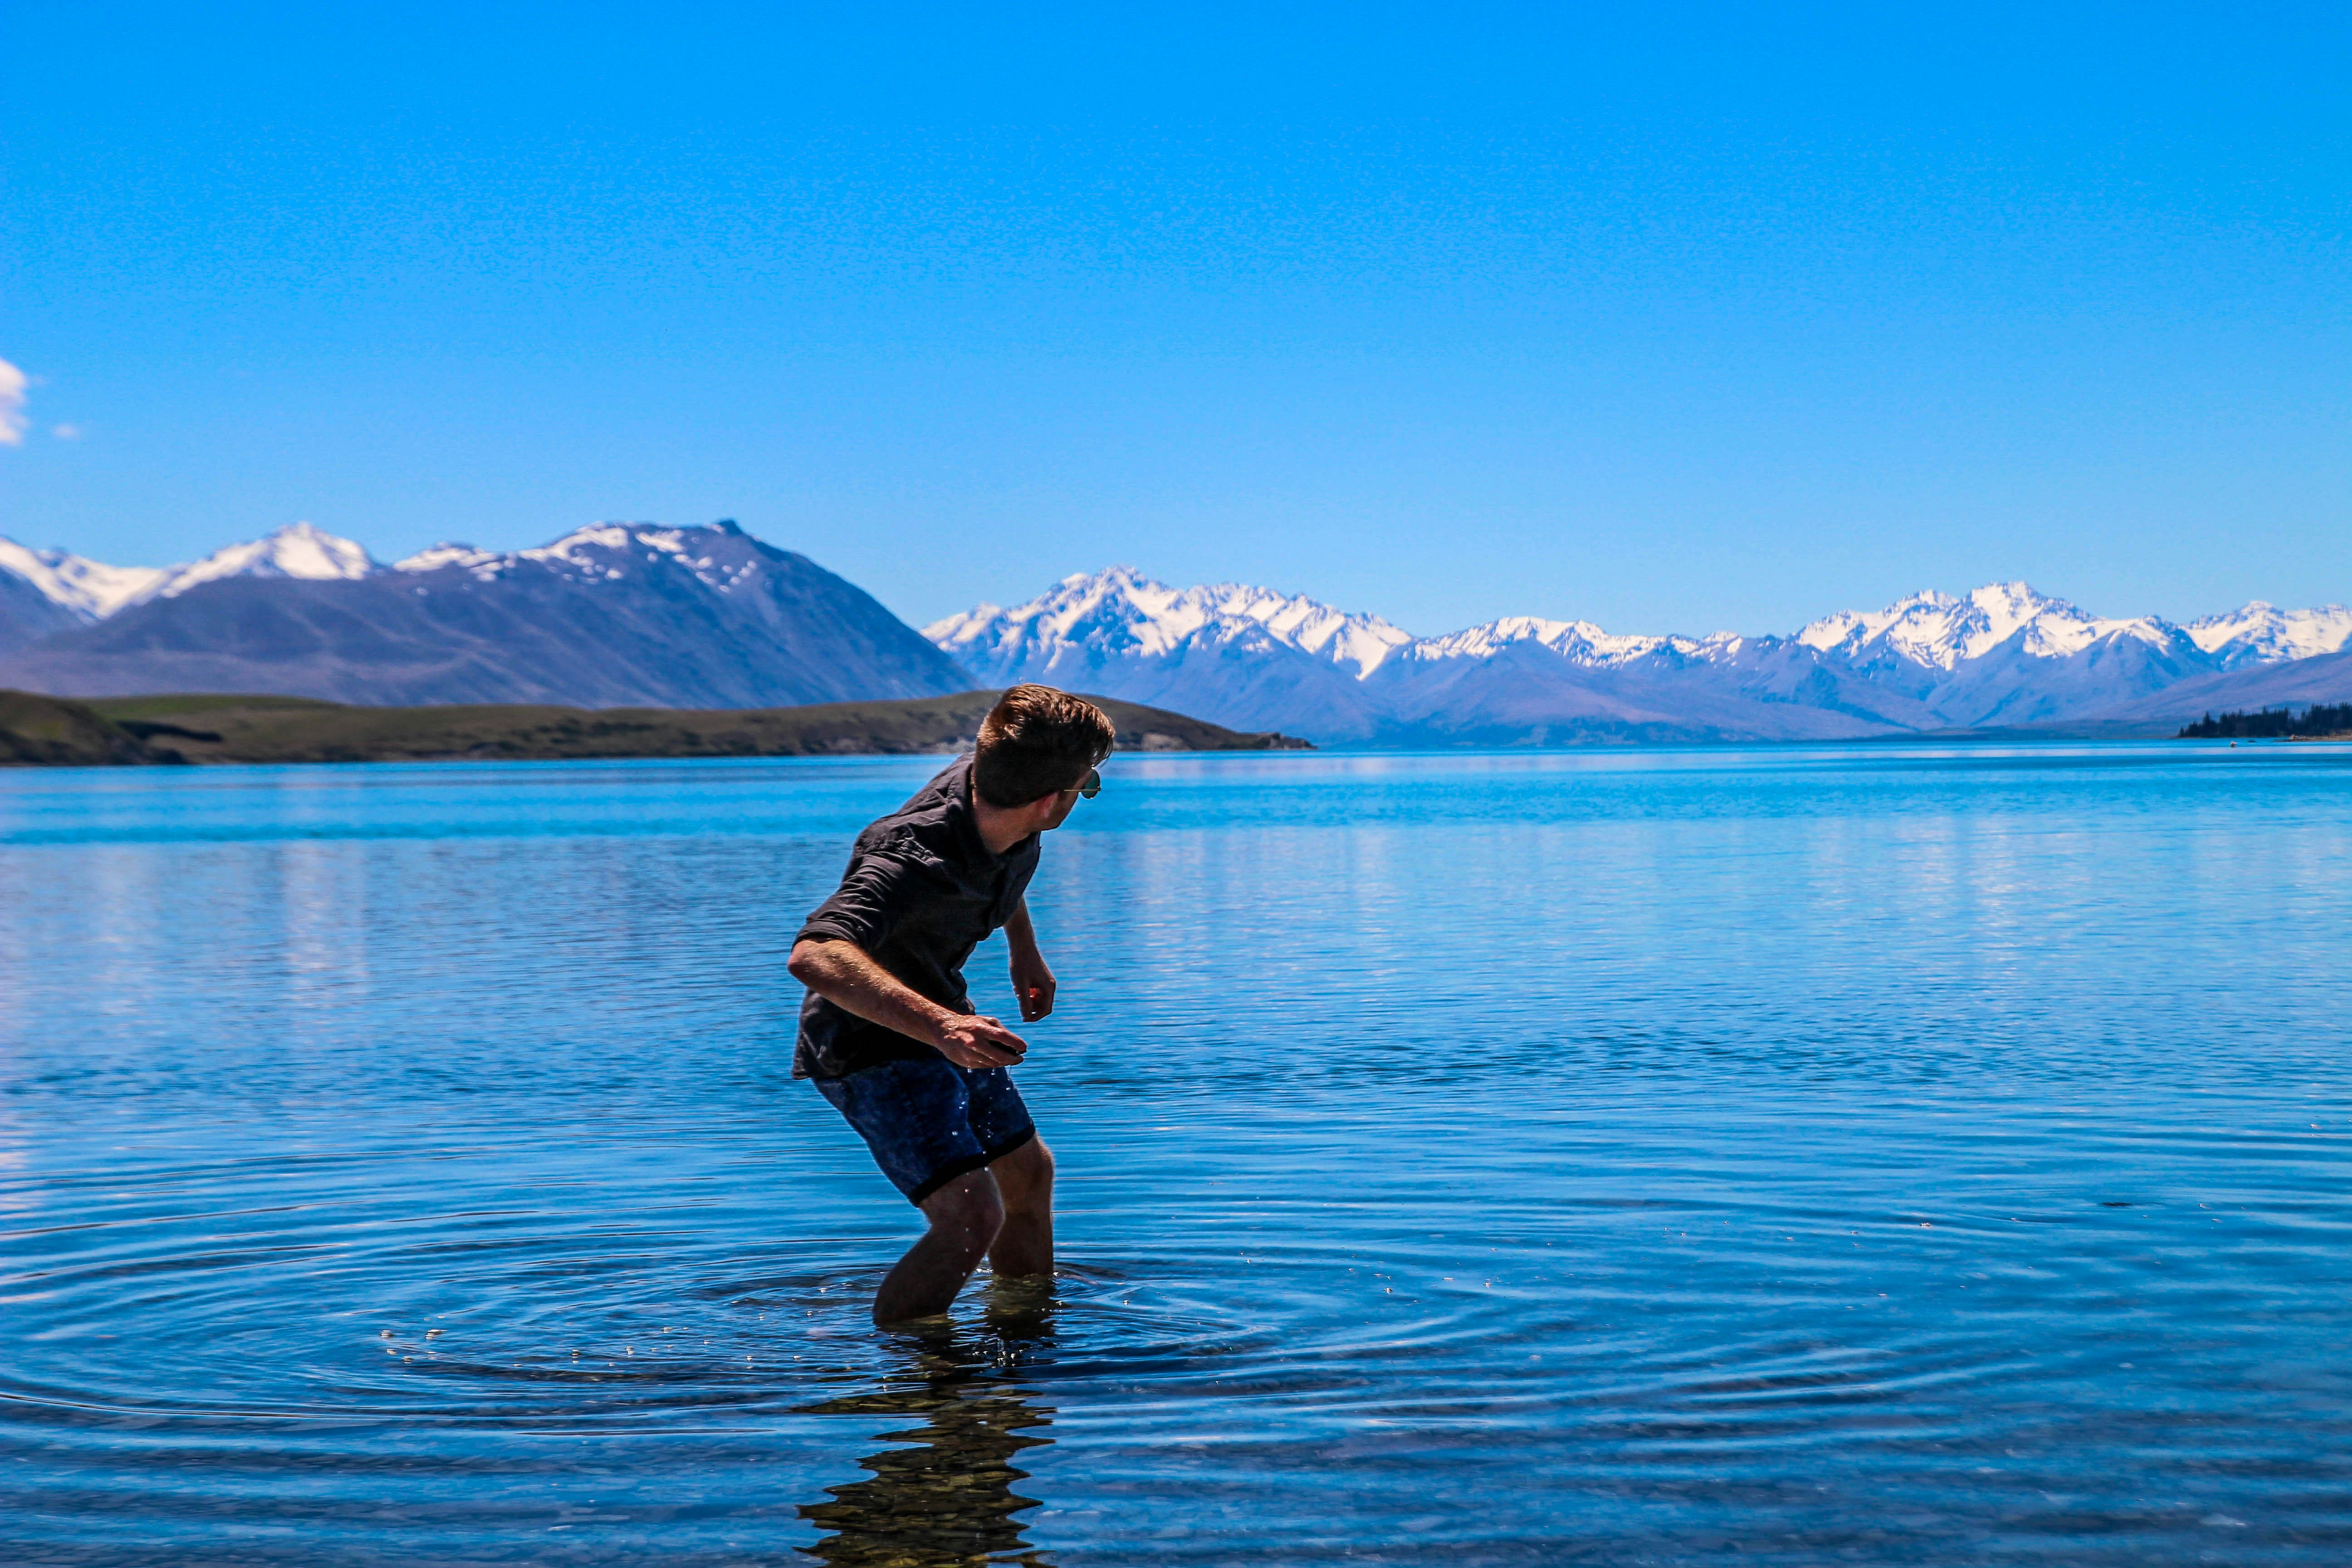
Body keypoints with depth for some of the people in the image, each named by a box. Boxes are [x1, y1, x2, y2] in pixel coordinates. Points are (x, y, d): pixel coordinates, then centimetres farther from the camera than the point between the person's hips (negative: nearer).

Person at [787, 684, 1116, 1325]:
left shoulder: (990, 787, -12)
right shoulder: (909, 860, -37)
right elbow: (813, 956, -54)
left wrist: (1026, 953, 26)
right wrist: (939, 1025, -63)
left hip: (941, 1022, 9)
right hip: (871, 1041, -9)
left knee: (1027, 1175, 22)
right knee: (972, 1214, -23)